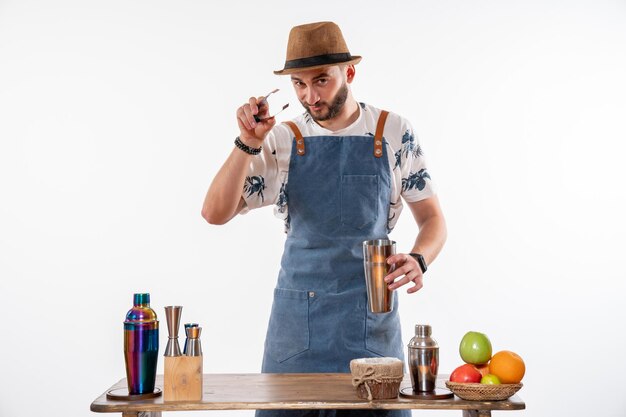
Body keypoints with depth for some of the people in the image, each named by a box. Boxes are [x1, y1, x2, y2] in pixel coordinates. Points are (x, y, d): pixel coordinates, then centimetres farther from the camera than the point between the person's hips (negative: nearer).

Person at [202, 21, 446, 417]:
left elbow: (433, 218, 6)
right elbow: (215, 213, -4)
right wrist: (248, 144, -15)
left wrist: (418, 260, -15)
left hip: (371, 315, 0)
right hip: (297, 314, 1)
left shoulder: (394, 133, 0)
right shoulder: (283, 140, 1)